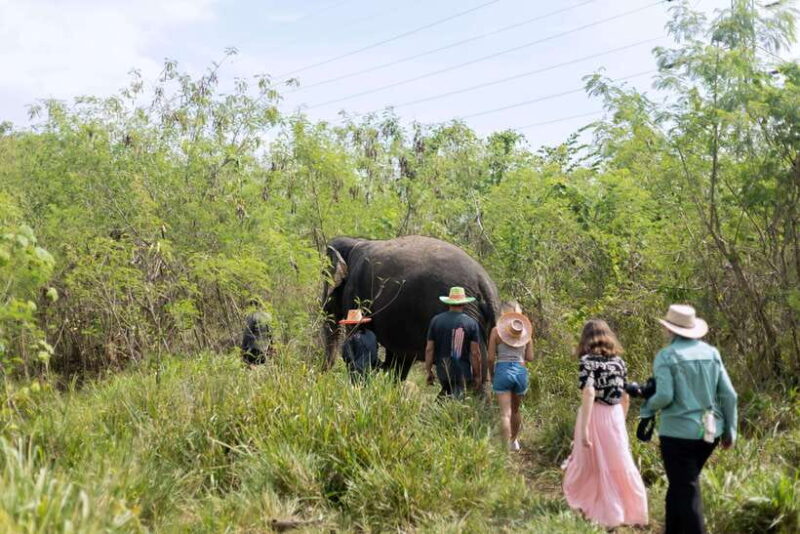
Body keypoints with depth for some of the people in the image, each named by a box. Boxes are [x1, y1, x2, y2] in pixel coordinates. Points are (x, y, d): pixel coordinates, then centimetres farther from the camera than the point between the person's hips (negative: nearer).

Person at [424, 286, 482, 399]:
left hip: (442, 372, 2)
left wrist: (429, 371, 8)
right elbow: (475, 353, -5)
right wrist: (477, 376, 3)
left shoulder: (436, 320, -1)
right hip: (462, 373, -2)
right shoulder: (471, 323, -4)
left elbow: (429, 349, 0)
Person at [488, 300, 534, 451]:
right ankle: (514, 441, 37)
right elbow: (530, 357, 5)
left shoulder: (497, 330, -4)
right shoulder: (526, 330, 4)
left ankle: (507, 445, -5)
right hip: (520, 370, 3)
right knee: (515, 410, 22)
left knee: (505, 413, -1)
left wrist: (491, 375, 10)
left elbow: (491, 358, -5)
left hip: (502, 370, -3)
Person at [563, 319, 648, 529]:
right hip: (615, 416, 4)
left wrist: (584, 428, -21)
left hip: (595, 416, -4)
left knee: (591, 465, 9)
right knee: (619, 464, 12)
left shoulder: (587, 361, -8)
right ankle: (631, 512, 17)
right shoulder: (619, 361, 7)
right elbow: (625, 397, 12)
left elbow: (589, 393, -20)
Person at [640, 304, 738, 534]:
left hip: (679, 432, -6)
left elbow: (665, 396, -18)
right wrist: (729, 430, 11)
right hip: (710, 431, 6)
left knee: (686, 490, 1)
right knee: (680, 484, 21)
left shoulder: (666, 356, -9)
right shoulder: (711, 353, 6)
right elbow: (729, 395, 4)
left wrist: (647, 407, 3)